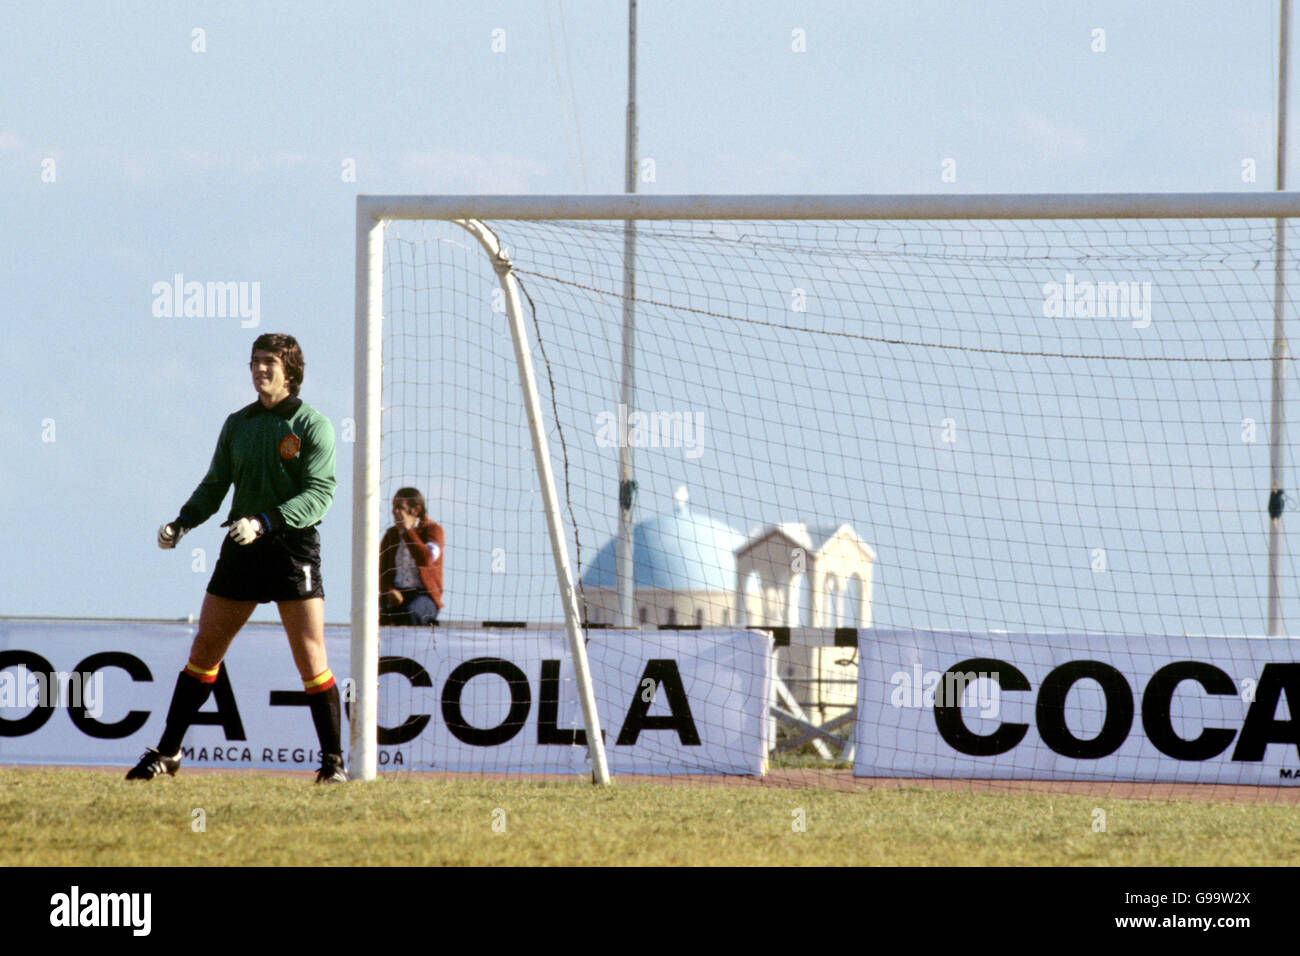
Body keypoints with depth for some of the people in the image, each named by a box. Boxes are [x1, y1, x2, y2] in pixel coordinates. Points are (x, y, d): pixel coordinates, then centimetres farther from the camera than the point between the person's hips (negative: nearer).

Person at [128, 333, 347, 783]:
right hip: (240, 550, 5)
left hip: (293, 548, -5)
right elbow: (215, 485, 16)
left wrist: (264, 522, -25)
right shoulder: (237, 424, 12)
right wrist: (182, 522, -2)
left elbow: (320, 495, -13)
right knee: (204, 650, 5)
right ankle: (167, 753, 12)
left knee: (311, 658, -8)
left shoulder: (312, 426, -4)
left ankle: (333, 760, 1)